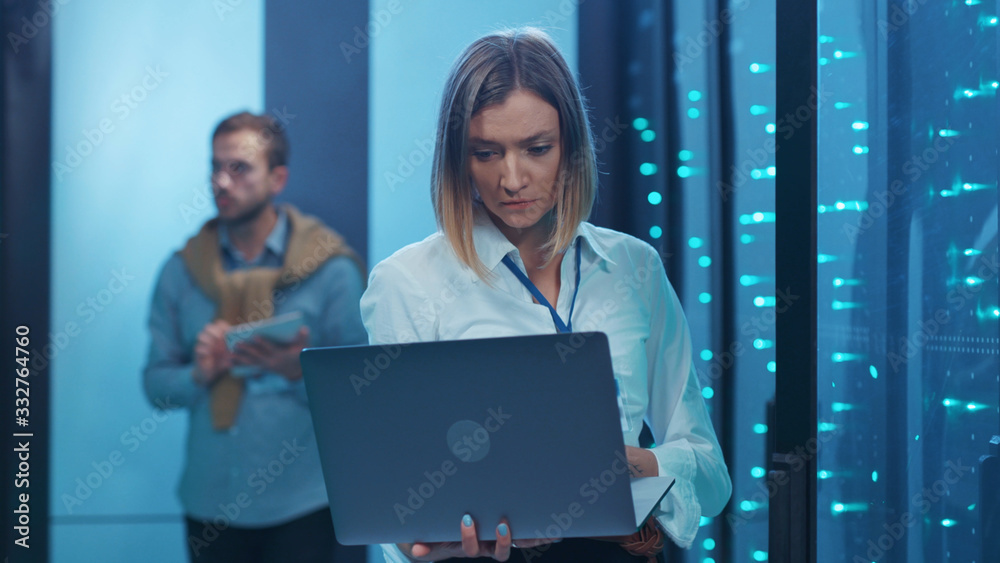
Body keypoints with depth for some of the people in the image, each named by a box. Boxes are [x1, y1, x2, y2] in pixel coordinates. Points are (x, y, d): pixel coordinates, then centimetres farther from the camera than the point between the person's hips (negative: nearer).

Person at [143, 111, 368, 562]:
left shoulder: (331, 269, -2)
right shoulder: (182, 271, 5)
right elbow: (156, 383, 4)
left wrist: (298, 372, -22)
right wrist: (198, 374, -16)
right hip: (208, 503, 2)